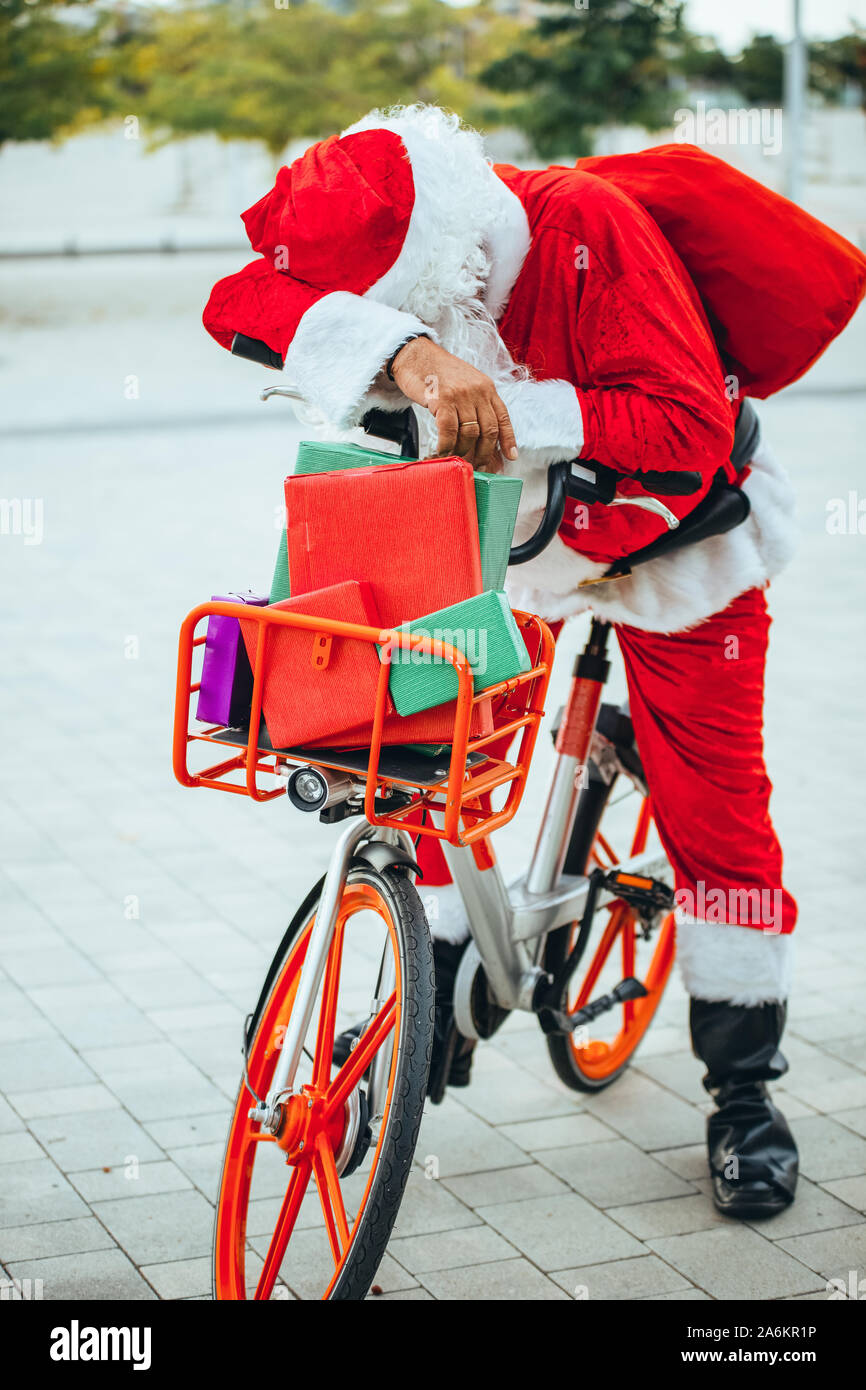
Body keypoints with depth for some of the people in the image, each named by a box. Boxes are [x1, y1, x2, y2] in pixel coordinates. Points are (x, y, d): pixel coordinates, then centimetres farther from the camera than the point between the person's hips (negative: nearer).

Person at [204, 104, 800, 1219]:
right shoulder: (393, 255, -20)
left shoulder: (589, 228, -33)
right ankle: (434, 1020, 16)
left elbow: (687, 427, -36)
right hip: (513, 540, 4)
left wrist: (515, 414, -45)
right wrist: (412, 357, -53)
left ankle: (745, 1093, 13)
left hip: (671, 542, -4)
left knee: (714, 811, -2)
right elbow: (242, 304, -37)